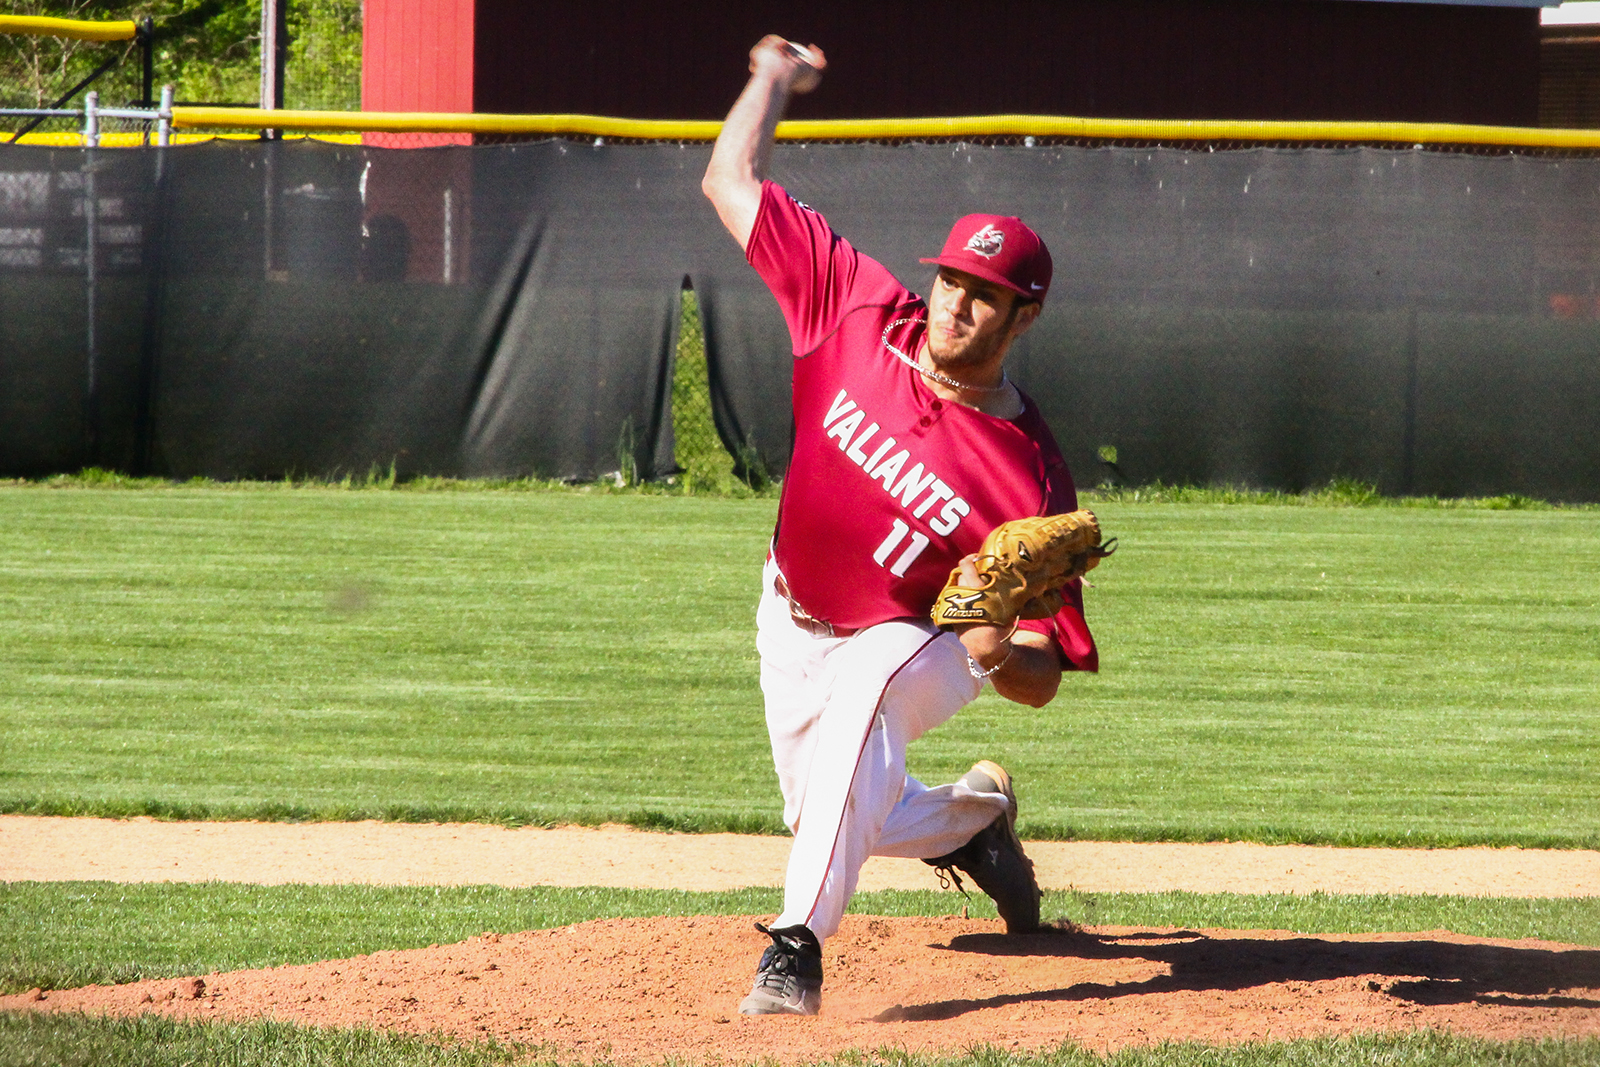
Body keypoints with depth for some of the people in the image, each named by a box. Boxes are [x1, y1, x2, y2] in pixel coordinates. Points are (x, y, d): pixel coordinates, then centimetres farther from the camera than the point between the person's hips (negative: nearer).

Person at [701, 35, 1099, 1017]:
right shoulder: (860, 313, -21)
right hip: (794, 624, 5)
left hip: (918, 646, -5)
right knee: (825, 817, 20)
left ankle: (798, 947, -45)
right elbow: (732, 182, -13)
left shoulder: (1032, 479, -29)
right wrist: (774, 77, -1)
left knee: (860, 692, -40)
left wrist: (1001, 650, -48)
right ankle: (972, 815, 53)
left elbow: (1042, 681, -26)